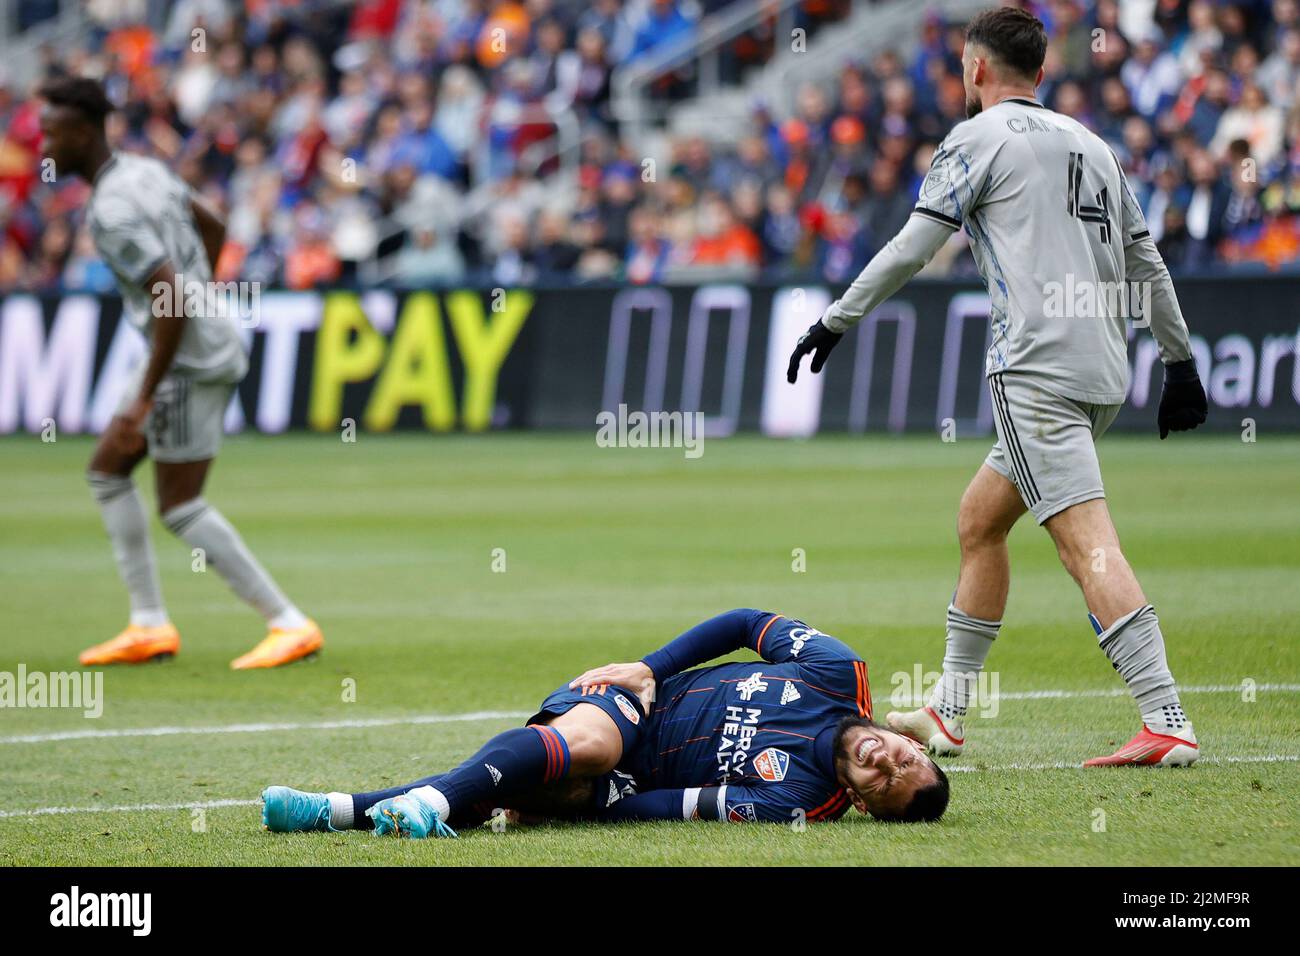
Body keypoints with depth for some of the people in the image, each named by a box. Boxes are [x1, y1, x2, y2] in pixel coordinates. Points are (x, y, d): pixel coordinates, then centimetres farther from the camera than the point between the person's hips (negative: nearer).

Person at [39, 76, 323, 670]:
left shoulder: (112, 211, -21)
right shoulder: (143, 171, 9)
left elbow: (175, 299, -28)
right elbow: (212, 227, 24)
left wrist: (144, 398, -24)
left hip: (192, 361, -10)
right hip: (211, 339, 10)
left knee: (180, 508, -4)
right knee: (107, 471, 15)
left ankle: (289, 625, -1)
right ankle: (150, 625, 15)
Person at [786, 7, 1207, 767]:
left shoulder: (982, 137, 0)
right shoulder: (1092, 144, 21)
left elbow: (912, 247, -3)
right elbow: (1147, 263, 23)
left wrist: (836, 321, 6)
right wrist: (1181, 363, 29)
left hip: (1037, 367, -8)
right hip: (1105, 375, 8)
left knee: (1087, 544, -15)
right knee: (979, 522, 19)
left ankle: (1169, 725, -26)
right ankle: (947, 714, 21)